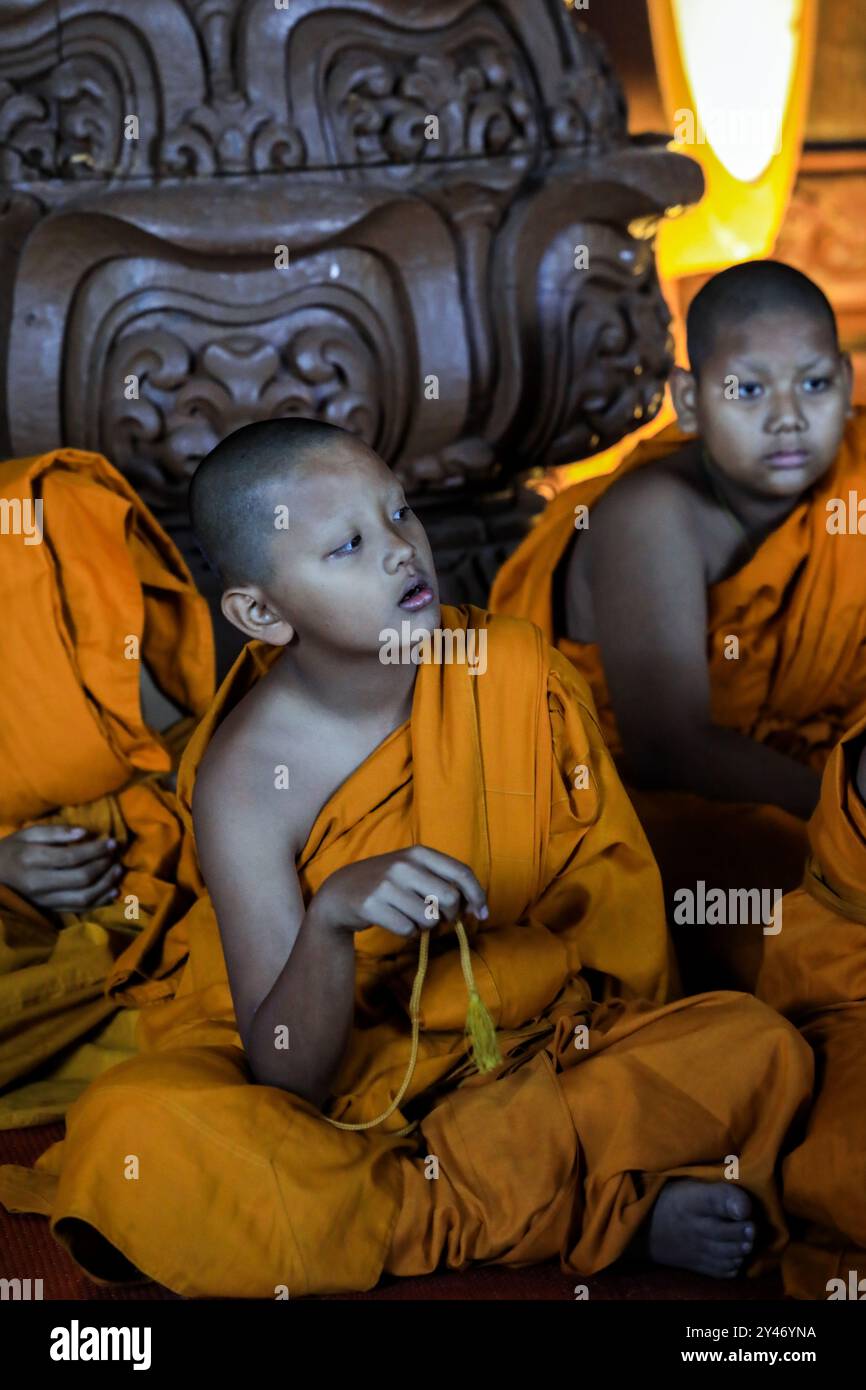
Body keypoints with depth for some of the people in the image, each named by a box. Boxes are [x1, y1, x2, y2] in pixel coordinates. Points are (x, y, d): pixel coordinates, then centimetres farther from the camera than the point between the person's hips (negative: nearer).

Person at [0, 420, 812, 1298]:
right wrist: (334, 918, -37)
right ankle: (611, 1215, -26)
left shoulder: (515, 669, -9)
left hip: (530, 1053, 1)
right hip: (338, 1087, -1)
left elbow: (614, 898, 1)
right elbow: (285, 1078, -19)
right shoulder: (246, 780, -17)